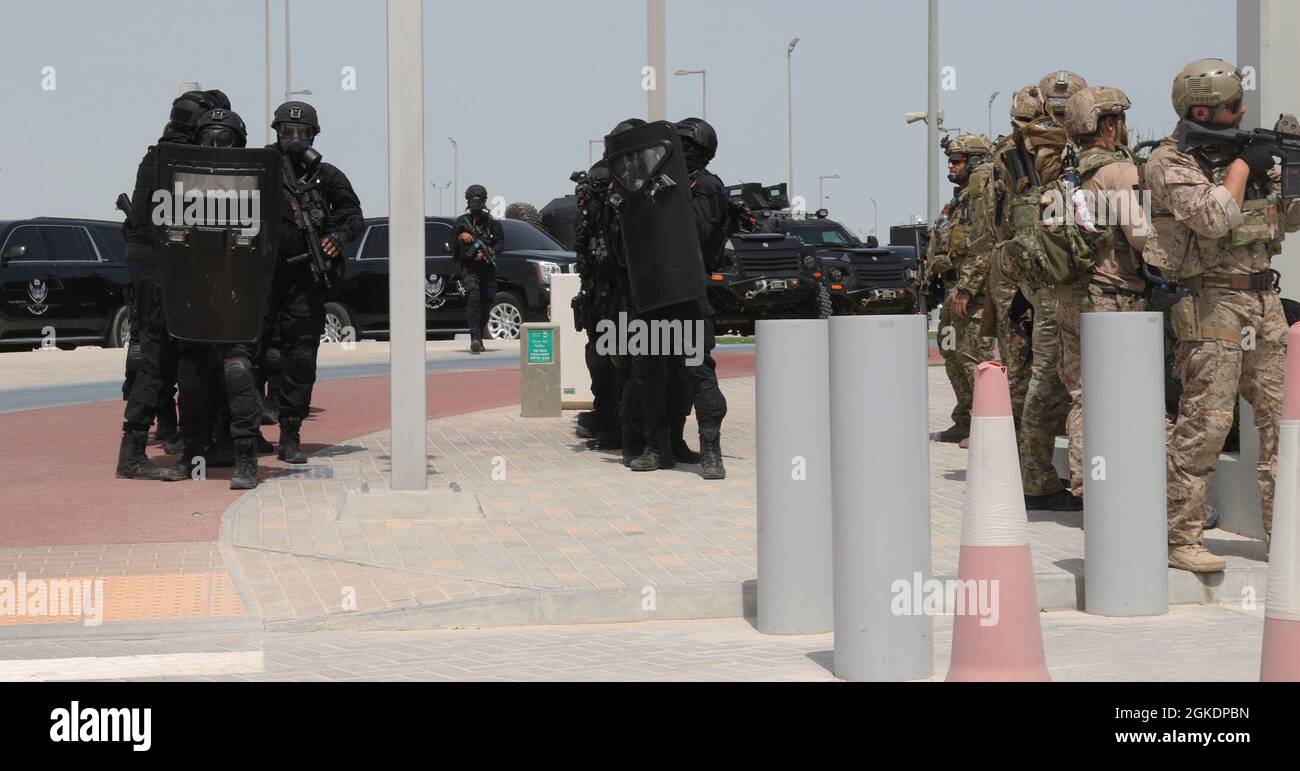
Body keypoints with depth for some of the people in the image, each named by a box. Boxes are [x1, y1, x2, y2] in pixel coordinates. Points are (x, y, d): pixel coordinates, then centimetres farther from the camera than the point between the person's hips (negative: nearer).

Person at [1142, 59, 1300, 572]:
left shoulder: (1244, 150, 15)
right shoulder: (1171, 163, -7)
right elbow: (1214, 218, -22)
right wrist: (1242, 164, -10)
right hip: (1213, 303, -7)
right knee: (1205, 423, -9)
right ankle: (1181, 538, -4)